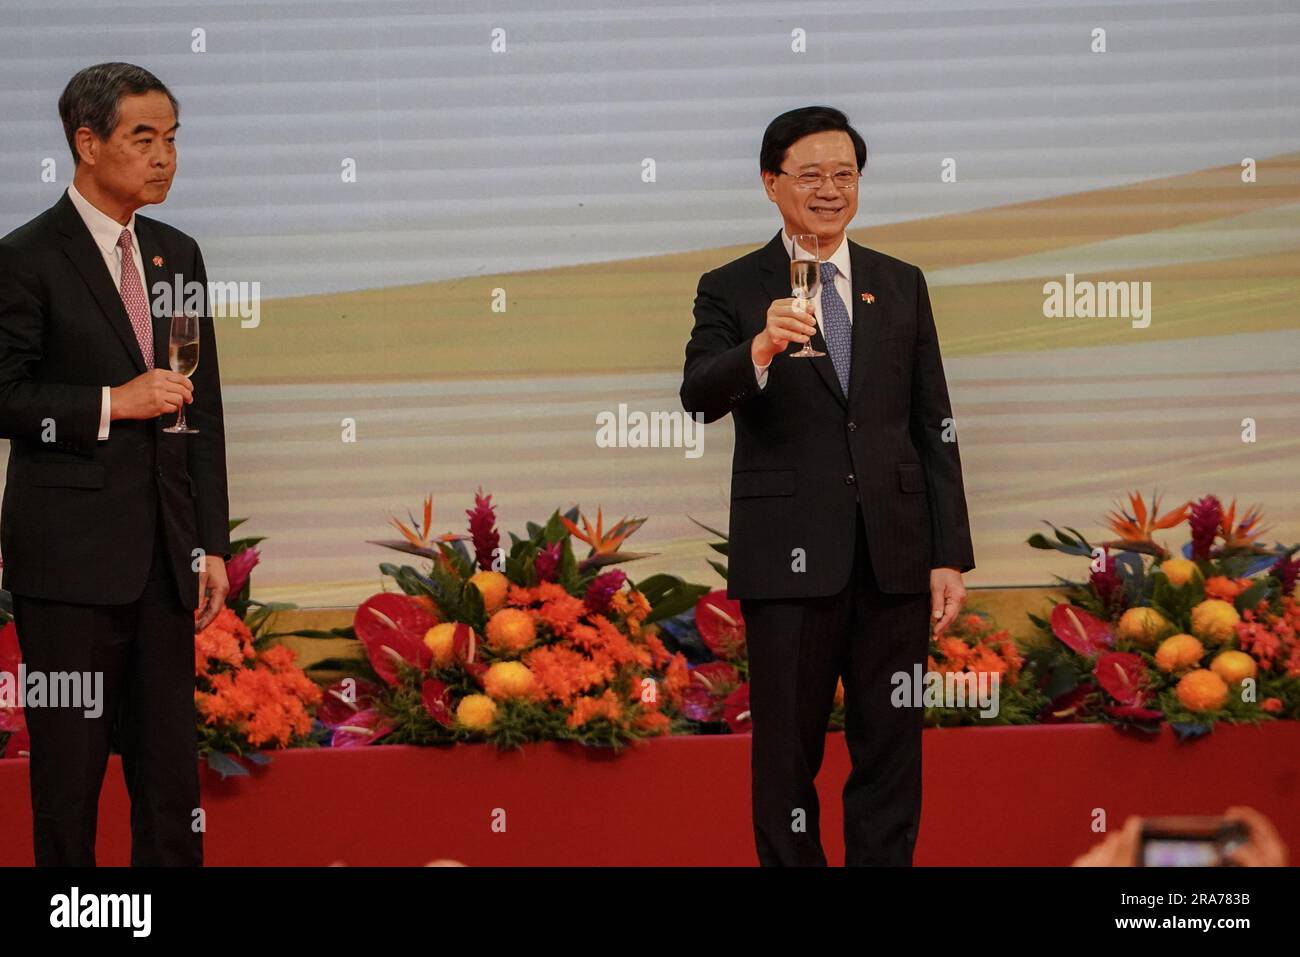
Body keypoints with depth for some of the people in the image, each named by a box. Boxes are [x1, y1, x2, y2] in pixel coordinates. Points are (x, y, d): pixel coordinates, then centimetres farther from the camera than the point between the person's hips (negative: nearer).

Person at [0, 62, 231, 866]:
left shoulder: (178, 255, 13)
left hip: (164, 557, 6)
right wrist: (112, 403, -17)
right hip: (71, 555, -6)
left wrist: (213, 544, 10)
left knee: (171, 762, 6)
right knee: (71, 764, 0)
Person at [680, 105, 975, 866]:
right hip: (790, 562, -3)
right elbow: (699, 398, -16)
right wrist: (759, 351, -37)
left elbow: (934, 426, 10)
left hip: (893, 555, 3)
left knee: (892, 757, 7)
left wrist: (951, 555, 3)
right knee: (787, 759, 5)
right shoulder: (732, 291, 1)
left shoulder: (902, 286, 10)